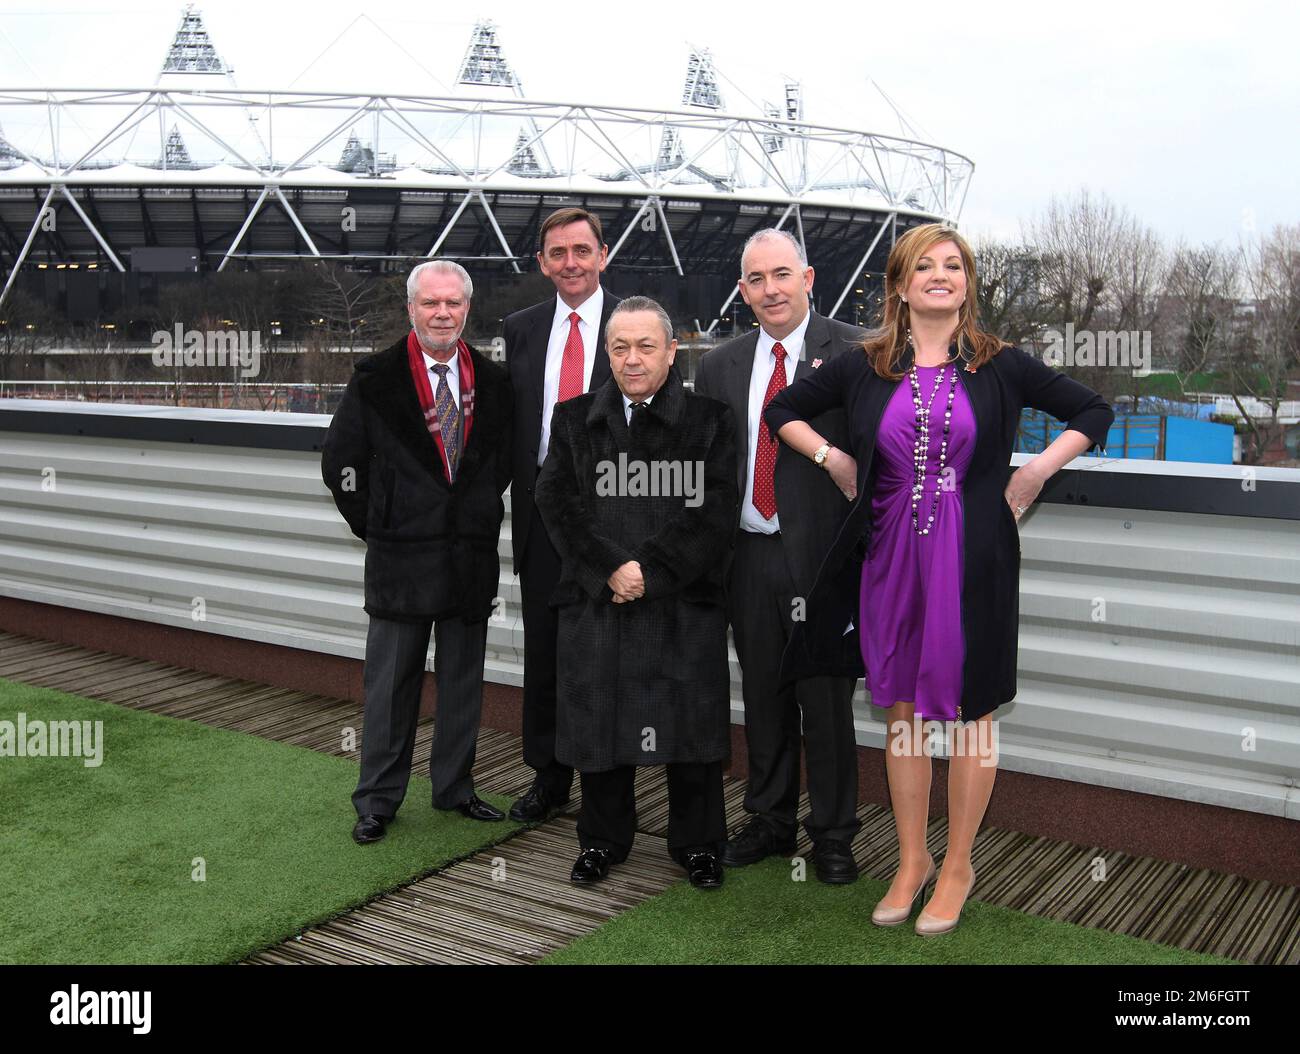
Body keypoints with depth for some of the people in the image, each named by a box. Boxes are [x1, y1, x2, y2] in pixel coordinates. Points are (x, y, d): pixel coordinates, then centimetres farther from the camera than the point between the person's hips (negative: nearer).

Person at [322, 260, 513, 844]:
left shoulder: (492, 381, 5)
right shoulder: (376, 379, -5)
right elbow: (339, 461, 1)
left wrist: (484, 512, 10)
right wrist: (375, 524, 0)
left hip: (472, 554, 3)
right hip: (402, 555, -3)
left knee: (464, 679, 12)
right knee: (390, 682, 6)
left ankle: (455, 786, 27)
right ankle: (378, 800, 19)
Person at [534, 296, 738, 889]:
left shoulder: (708, 421, 2)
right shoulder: (573, 419, 10)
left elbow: (715, 513, -7)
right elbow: (558, 503, 0)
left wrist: (650, 570, -14)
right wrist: (610, 569, -12)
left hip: (685, 603, -2)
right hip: (595, 602, 2)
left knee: (692, 724, 4)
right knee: (599, 723, 9)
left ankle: (697, 844, 23)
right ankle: (603, 840, 28)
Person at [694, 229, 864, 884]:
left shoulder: (853, 353, -5)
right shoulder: (720, 367, 10)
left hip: (822, 556, -4)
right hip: (749, 554, 5)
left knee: (826, 701, 5)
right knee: (763, 696, 15)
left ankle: (833, 835, 21)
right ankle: (770, 821, 31)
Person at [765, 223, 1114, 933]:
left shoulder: (1001, 366, 1)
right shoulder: (865, 367, 4)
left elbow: (1093, 412, 9)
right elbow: (782, 409, 15)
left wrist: (1037, 470, -2)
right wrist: (833, 459, 3)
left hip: (974, 556, -1)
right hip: (891, 553, 2)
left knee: (968, 709, 7)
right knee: (902, 707, 11)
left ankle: (957, 866, 24)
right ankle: (911, 861, 27)